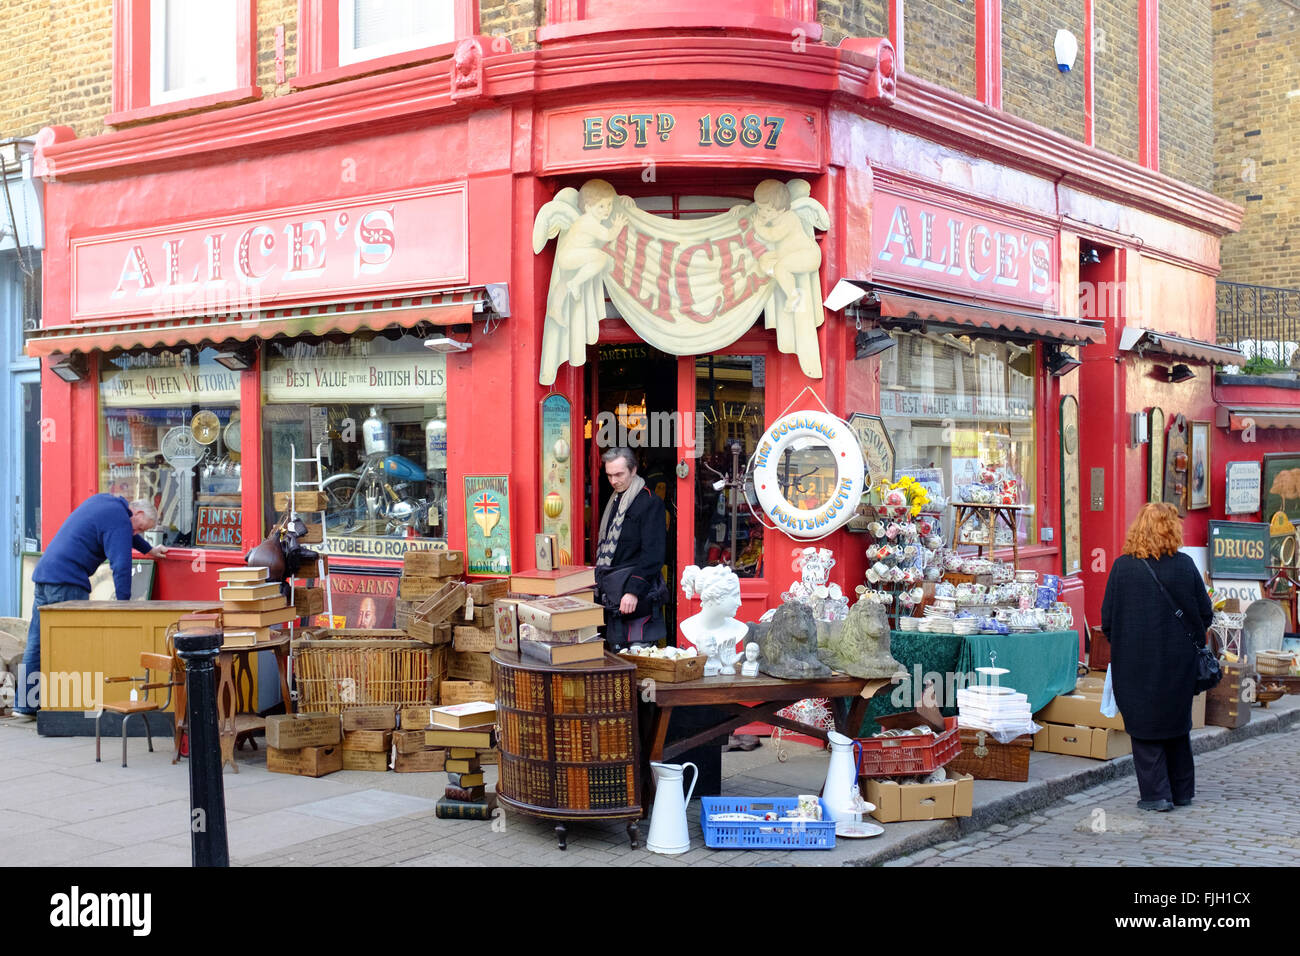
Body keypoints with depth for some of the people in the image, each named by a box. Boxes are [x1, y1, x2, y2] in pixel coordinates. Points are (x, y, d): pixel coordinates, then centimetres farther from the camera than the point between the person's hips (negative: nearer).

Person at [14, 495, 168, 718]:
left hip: (42, 573, 10)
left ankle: (25, 705, 15)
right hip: (68, 583, -10)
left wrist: (148, 549, 51)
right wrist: (124, 604, -18)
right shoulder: (120, 521, -8)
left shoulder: (102, 500, 21)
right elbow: (121, 565, -18)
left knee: (36, 642, 11)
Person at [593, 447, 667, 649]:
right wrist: (599, 583, 15)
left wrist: (634, 591, -22)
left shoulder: (650, 502, -7)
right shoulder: (614, 502, 19)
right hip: (610, 595, 8)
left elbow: (653, 555, -15)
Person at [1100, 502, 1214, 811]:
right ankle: (1181, 791, 25)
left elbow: (1107, 620, -5)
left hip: (1136, 662, -2)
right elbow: (1205, 614, 0)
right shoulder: (1184, 565, -7)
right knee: (1177, 724, 17)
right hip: (1178, 661, 2)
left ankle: (1156, 793, 6)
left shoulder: (1123, 567, -10)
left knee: (1144, 727, 7)